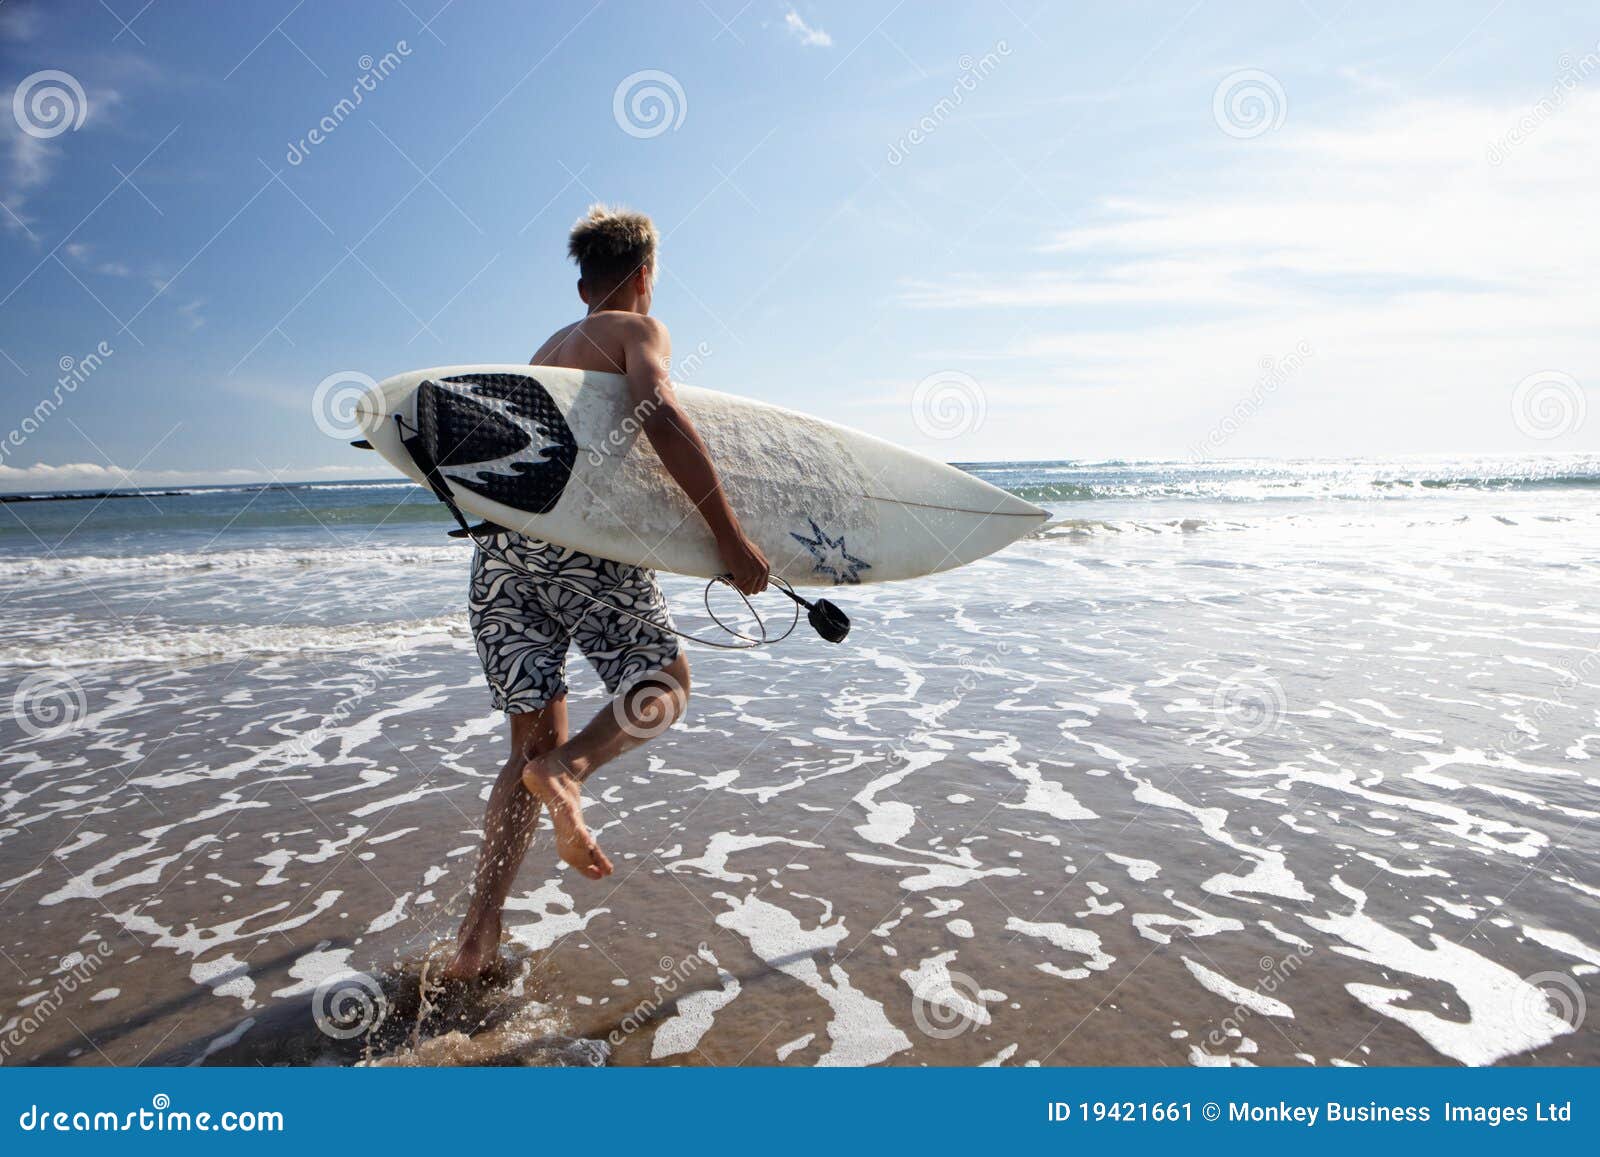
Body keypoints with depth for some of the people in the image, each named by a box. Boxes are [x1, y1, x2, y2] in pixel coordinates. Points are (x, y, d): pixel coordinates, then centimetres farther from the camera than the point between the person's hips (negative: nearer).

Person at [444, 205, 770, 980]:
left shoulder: (547, 351, 29)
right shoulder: (639, 329, 7)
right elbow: (657, 414, -14)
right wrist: (729, 535, -17)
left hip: (500, 545, 7)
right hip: (579, 536, -6)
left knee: (532, 743, 13)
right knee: (662, 683, 13)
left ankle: (477, 934, 7)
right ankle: (568, 768, -15)